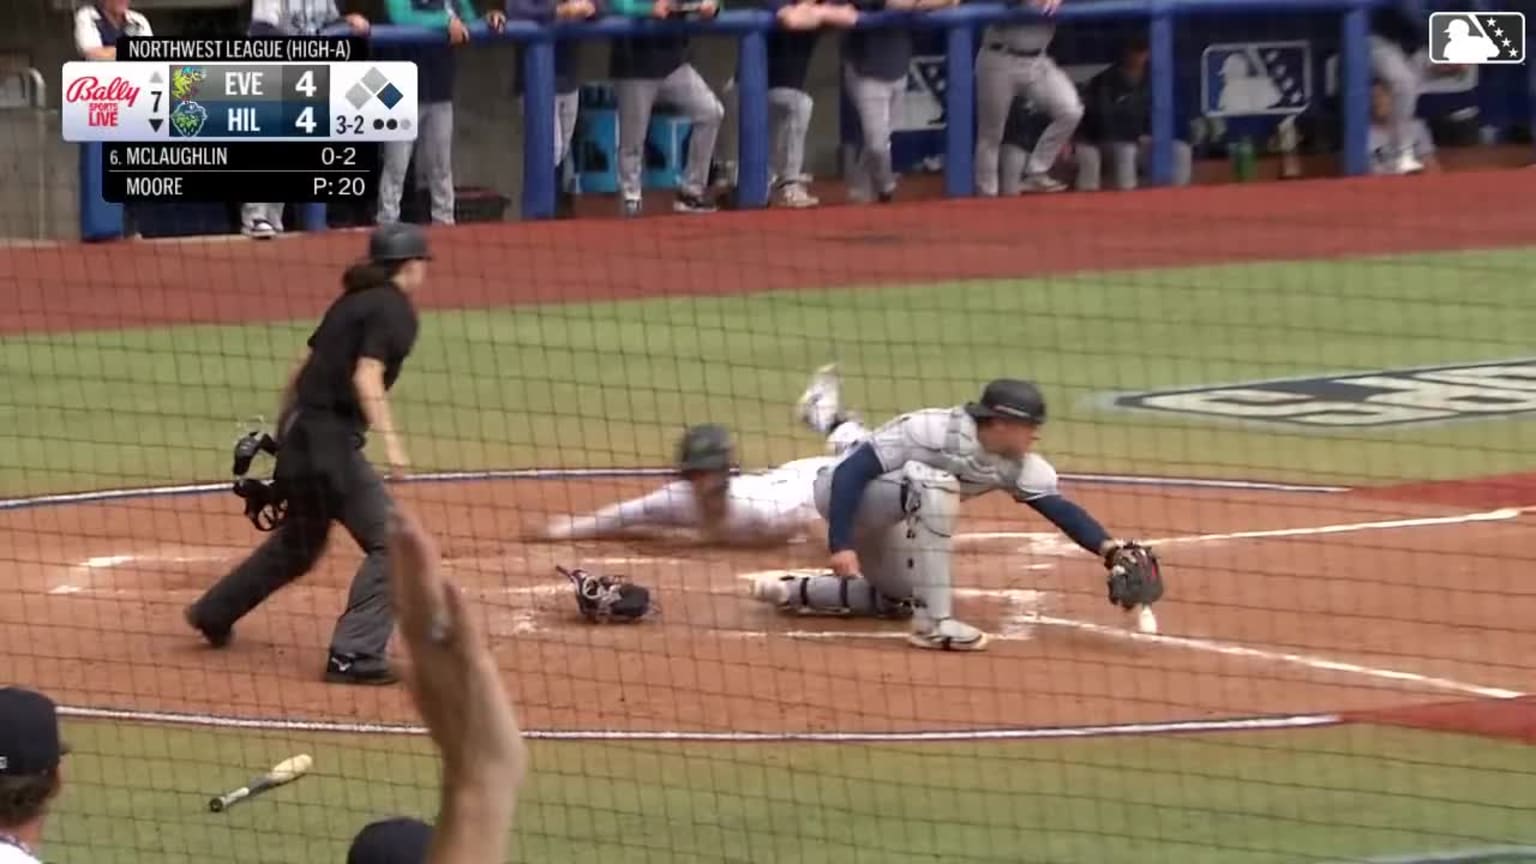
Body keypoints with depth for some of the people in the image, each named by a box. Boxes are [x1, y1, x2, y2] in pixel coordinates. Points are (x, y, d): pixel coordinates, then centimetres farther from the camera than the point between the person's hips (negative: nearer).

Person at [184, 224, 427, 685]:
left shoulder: (352, 301, 16)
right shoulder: (394, 310, -10)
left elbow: (305, 368, 20)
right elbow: (367, 377, -23)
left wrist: (287, 429, 29)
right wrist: (389, 438, -31)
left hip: (300, 427, 9)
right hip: (330, 437, -9)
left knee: (299, 541, 26)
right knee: (389, 541, -9)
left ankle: (214, 613, 40)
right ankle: (353, 654, -16)